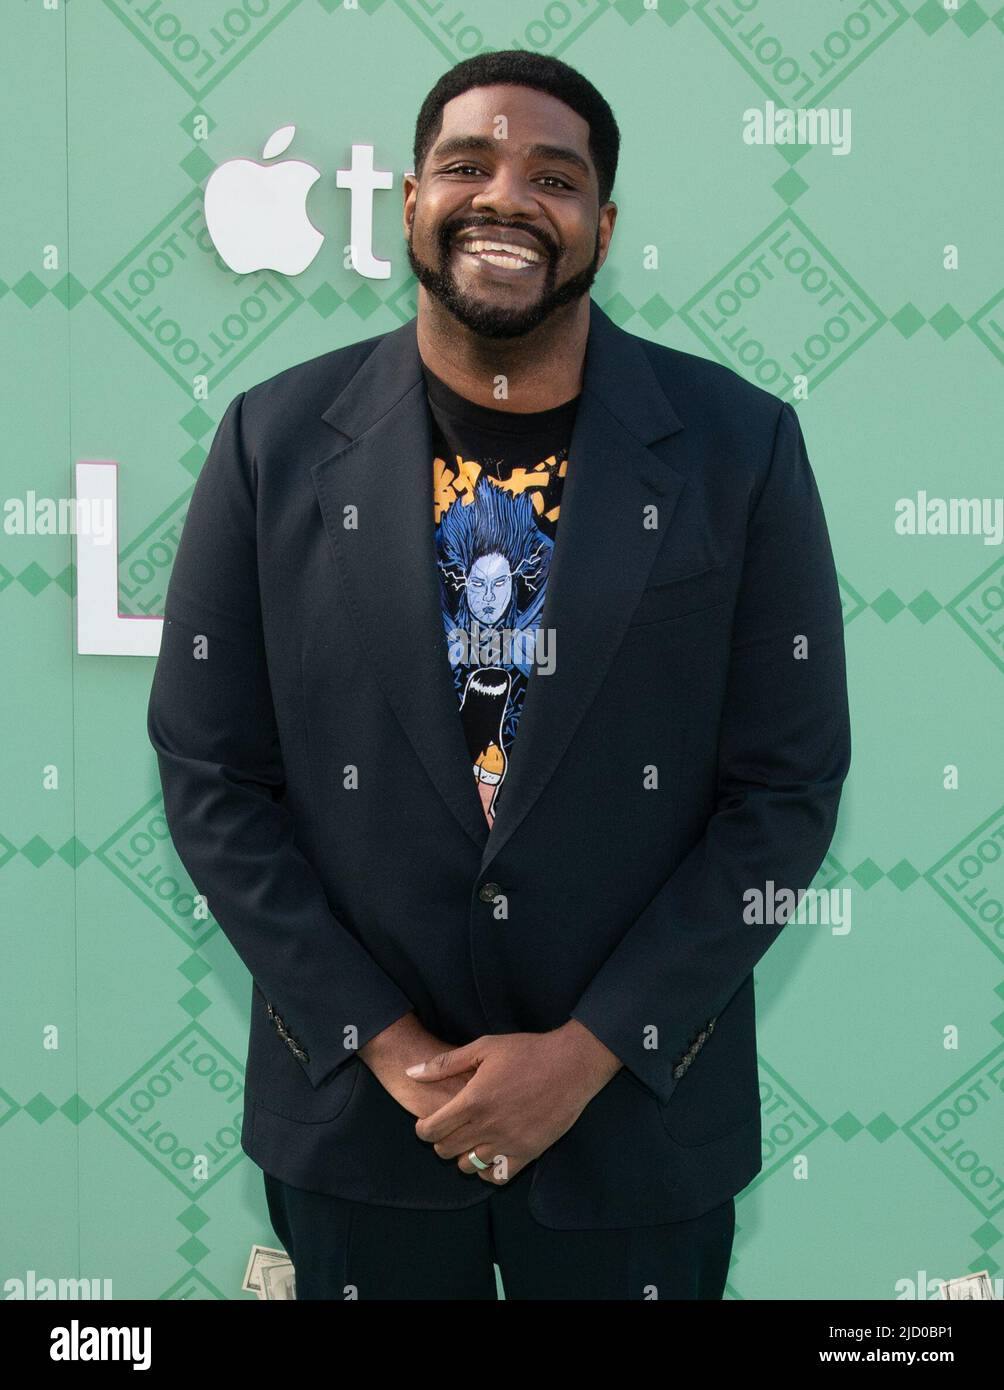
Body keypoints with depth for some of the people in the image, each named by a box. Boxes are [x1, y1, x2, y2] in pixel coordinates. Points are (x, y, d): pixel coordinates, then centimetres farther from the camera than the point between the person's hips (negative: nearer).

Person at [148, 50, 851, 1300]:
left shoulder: (737, 445, -7)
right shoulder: (274, 439, -5)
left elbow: (787, 786, -6)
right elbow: (209, 775, -3)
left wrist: (590, 1048, -11)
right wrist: (383, 1043, -8)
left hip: (635, 1109, 0)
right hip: (354, 1103, 1)